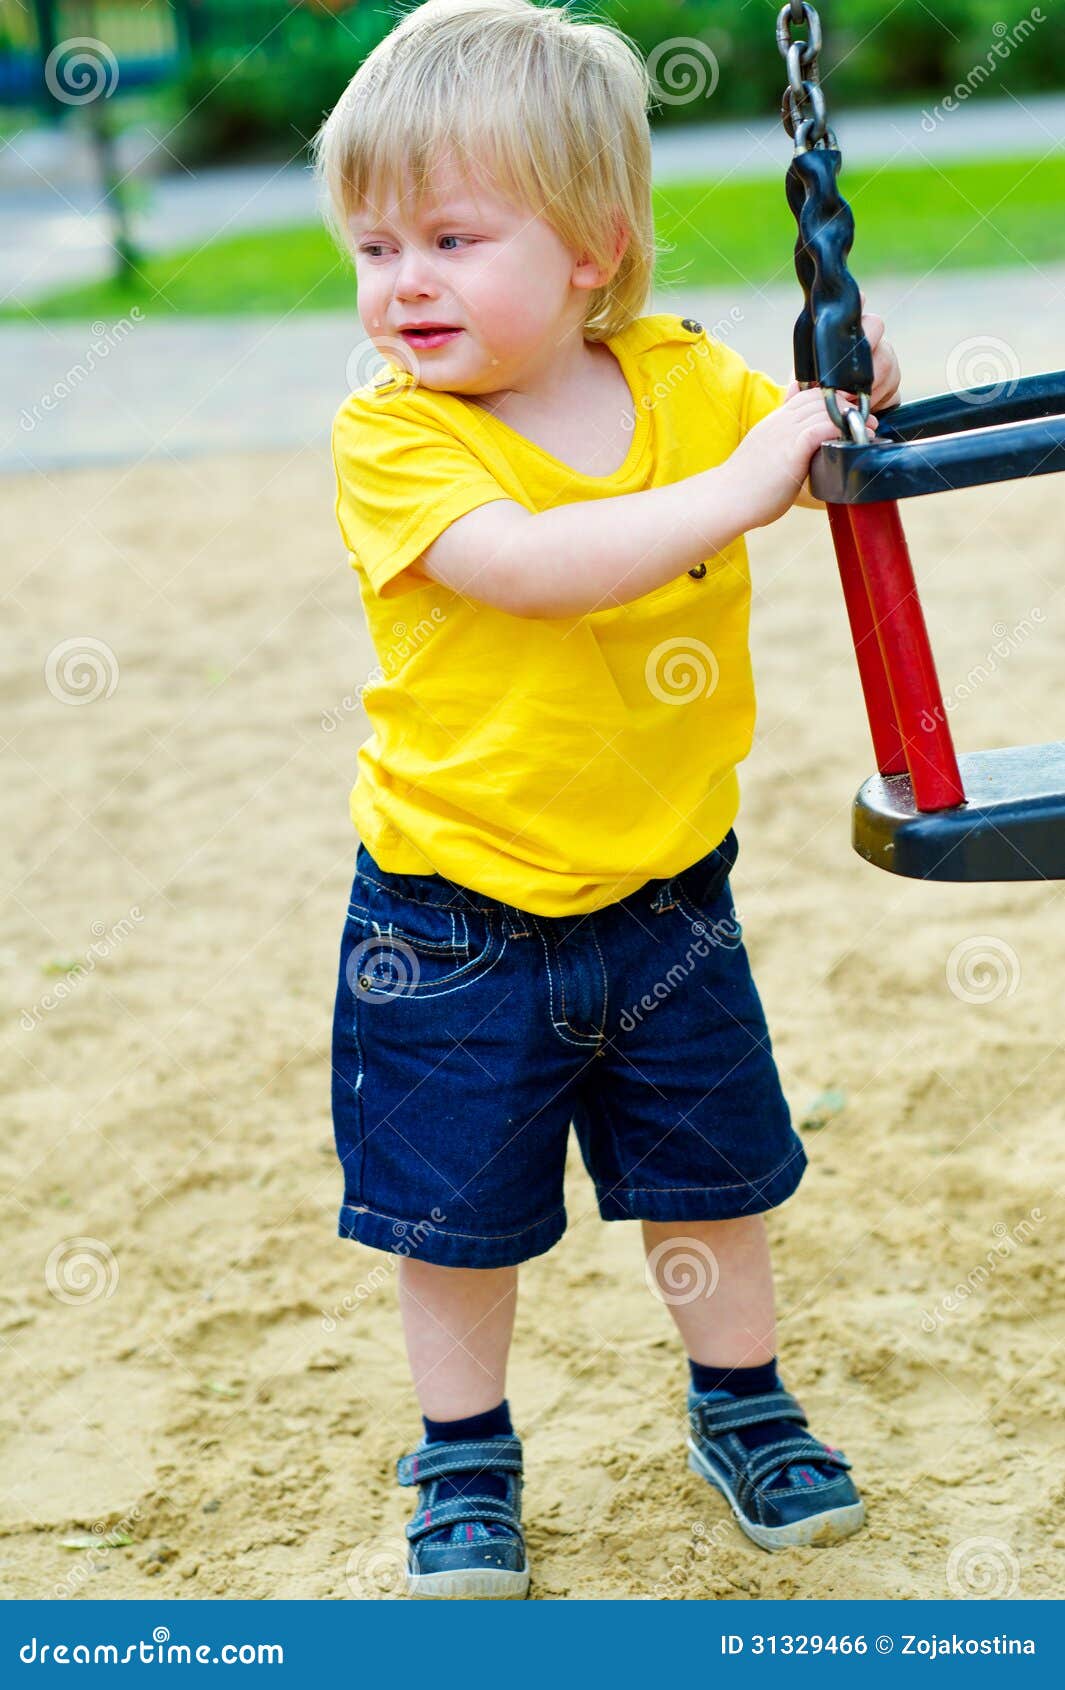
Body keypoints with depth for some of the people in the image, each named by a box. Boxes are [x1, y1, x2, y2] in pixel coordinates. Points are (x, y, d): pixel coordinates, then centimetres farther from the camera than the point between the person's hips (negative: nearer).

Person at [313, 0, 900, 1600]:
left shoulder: (689, 377, -5)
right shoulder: (390, 435, -17)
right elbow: (527, 564, -34)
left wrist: (854, 392, -12)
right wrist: (737, 489, -37)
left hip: (661, 891, 3)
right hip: (453, 923, -3)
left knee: (709, 1174, 18)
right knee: (456, 1208, 10)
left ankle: (743, 1407, 40)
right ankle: (466, 1463, 31)